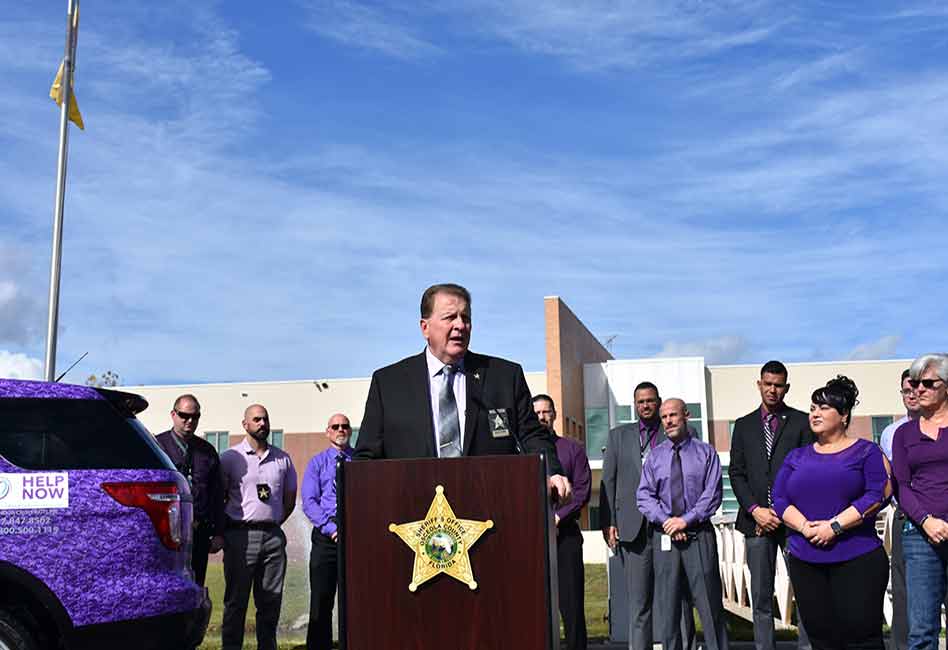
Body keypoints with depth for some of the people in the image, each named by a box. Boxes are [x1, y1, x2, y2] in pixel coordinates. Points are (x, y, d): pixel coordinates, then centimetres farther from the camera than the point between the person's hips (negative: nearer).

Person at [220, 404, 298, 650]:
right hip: (240, 535, -3)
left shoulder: (283, 459, 11)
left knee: (271, 600, 7)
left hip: (273, 536, 3)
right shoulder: (230, 458, 1)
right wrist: (220, 532, 1)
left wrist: (272, 524, 13)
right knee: (236, 600, 1)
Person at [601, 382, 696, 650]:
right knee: (638, 601, 3)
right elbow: (608, 481, 10)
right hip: (634, 528, 1)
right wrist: (609, 523, 1)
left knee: (680, 596, 3)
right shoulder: (619, 436, 14)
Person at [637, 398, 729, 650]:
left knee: (709, 602, -1)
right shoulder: (654, 456, 11)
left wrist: (686, 519, -13)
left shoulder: (706, 452, 4)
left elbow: (713, 493, -4)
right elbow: (644, 496, 5)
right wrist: (666, 521, -10)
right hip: (663, 535, 2)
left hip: (699, 534, -2)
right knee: (667, 603, 6)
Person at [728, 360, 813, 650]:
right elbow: (736, 473, 8)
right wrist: (755, 510, -5)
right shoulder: (744, 425, 13)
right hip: (756, 519, 2)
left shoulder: (801, 422, 5)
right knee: (761, 597, 5)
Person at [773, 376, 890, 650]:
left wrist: (834, 526, -16)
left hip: (858, 558, -4)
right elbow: (779, 498, 6)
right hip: (805, 562, 4)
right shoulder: (797, 457, 13)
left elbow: (876, 495, -9)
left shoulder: (866, 451, 3)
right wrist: (805, 527, -11)